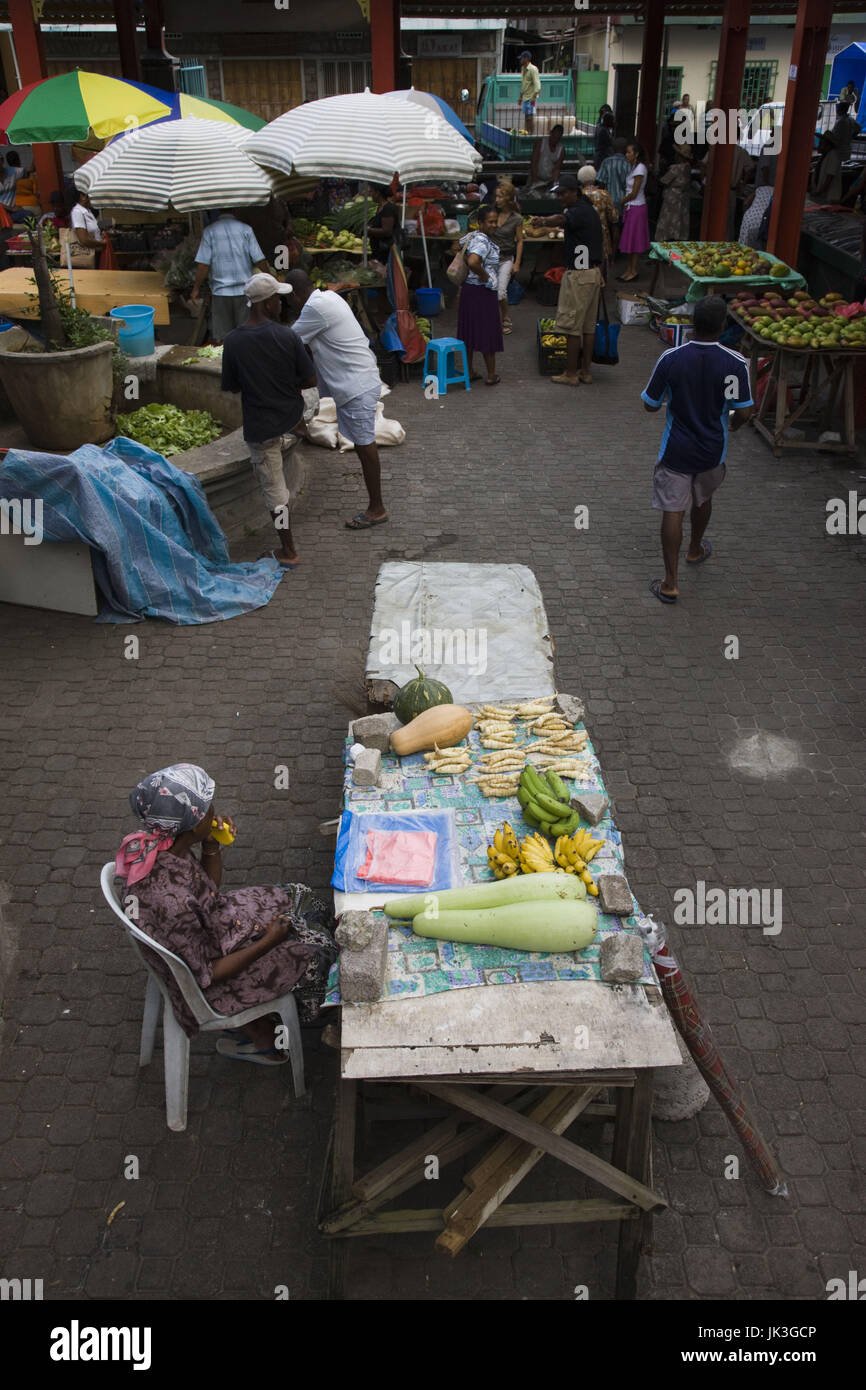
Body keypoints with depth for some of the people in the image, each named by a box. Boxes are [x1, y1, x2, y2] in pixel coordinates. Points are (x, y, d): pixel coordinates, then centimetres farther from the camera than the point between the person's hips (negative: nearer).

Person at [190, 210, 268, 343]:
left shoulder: (209, 231, -2)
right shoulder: (246, 229, -2)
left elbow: (203, 264, -6)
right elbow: (259, 261, -4)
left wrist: (196, 288, 3)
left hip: (220, 291, 0)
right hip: (245, 291, 0)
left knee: (219, 338, 6)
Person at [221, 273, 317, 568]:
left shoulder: (233, 341, -13)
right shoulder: (286, 336, -13)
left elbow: (232, 387, -1)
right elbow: (310, 381, -8)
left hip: (260, 425, -1)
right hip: (290, 415, 1)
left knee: (274, 488, 7)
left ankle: (288, 552, 14)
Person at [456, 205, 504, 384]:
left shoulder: (472, 235, 8)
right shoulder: (483, 241, -21)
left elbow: (456, 246, 26)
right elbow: (473, 262, -37)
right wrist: (484, 275, -21)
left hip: (468, 289, 9)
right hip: (482, 292, -9)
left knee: (470, 331, 13)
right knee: (487, 332, 1)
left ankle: (470, 372, 21)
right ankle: (491, 376, 9)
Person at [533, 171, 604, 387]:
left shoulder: (578, 211, -15)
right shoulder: (590, 210, 16)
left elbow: (562, 219, -40)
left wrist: (544, 221, -57)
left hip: (578, 274, -10)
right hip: (593, 272, 10)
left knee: (572, 326, -4)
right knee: (589, 325, 12)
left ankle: (571, 374, 1)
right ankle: (585, 371, 18)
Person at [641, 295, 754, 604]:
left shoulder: (670, 359, -15)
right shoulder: (735, 363, -16)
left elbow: (650, 404, -6)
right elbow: (744, 412, -11)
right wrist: (731, 426, 11)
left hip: (676, 451, -1)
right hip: (712, 449, 2)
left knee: (673, 511, 2)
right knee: (703, 499, 26)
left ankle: (670, 582, 1)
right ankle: (696, 549, 51)